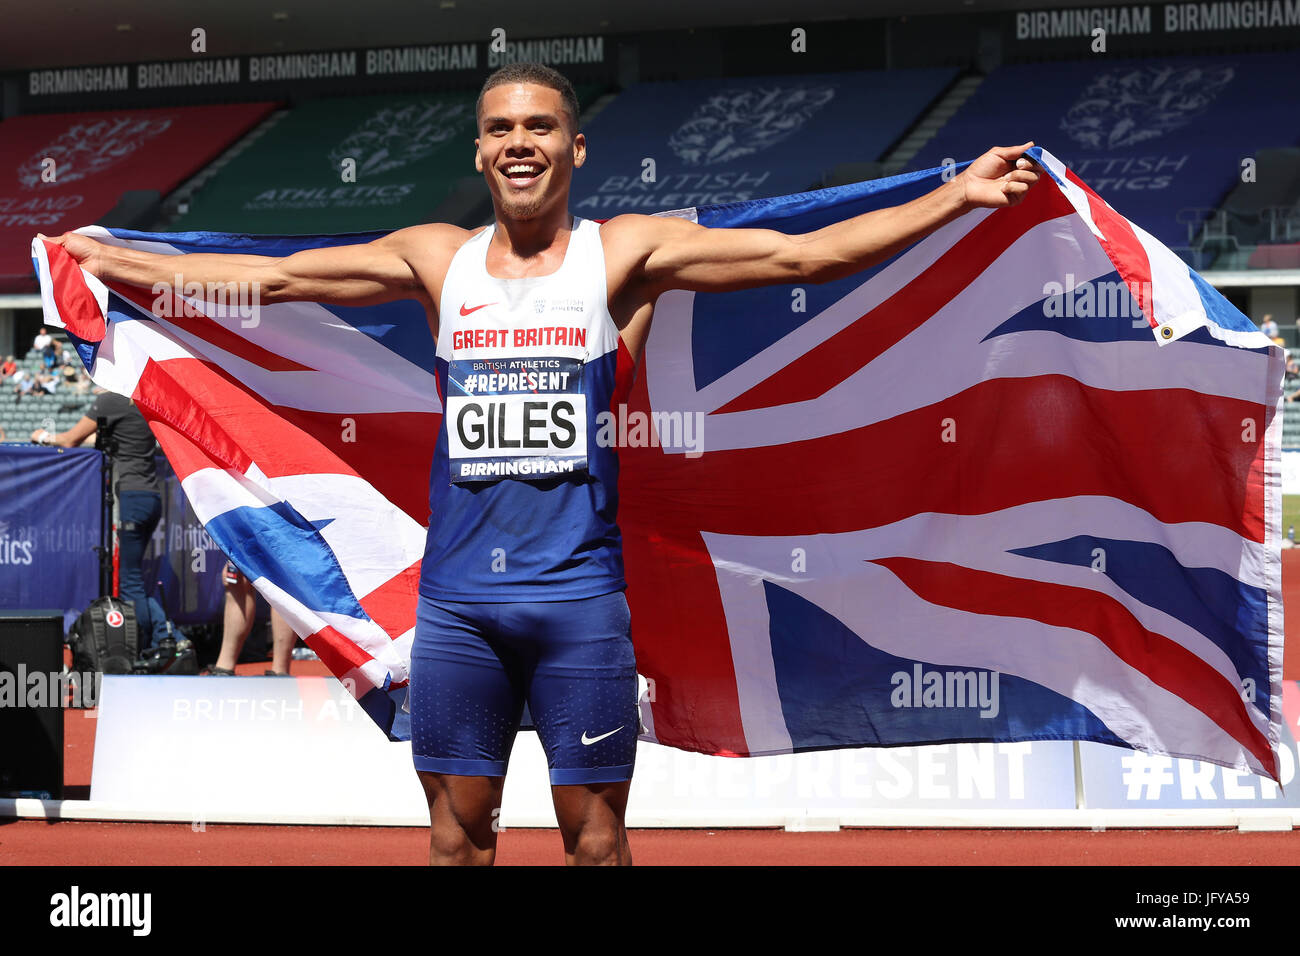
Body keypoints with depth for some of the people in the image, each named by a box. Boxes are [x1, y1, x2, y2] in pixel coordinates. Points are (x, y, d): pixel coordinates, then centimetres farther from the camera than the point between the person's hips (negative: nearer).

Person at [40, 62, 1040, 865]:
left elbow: (803, 253, -4)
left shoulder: (626, 253, 0)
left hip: (577, 592, -3)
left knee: (595, 832, 1)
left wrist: (956, 196, -11)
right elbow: (269, 276, 14)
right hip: (457, 598, 3)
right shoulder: (439, 259, 9)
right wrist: (104, 261, 15)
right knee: (457, 828, 8)